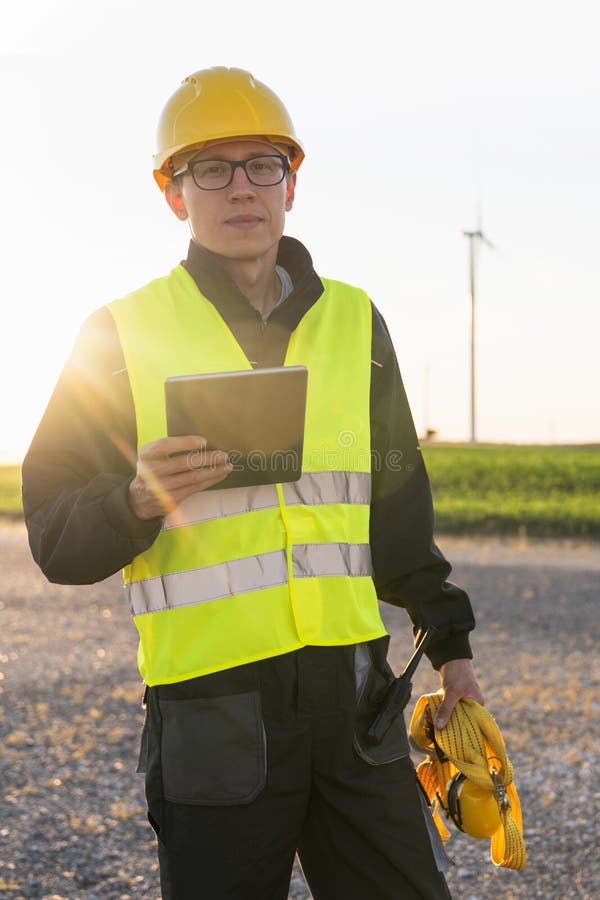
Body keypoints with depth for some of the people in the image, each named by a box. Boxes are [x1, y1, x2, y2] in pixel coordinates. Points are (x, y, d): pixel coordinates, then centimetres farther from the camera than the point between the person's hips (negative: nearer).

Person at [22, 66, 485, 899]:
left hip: (354, 691, 4)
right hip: (214, 716, -3)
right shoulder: (124, 333, 0)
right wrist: (139, 500, -20)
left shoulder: (354, 322, 11)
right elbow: (56, 540, -1)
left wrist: (449, 639, 17)